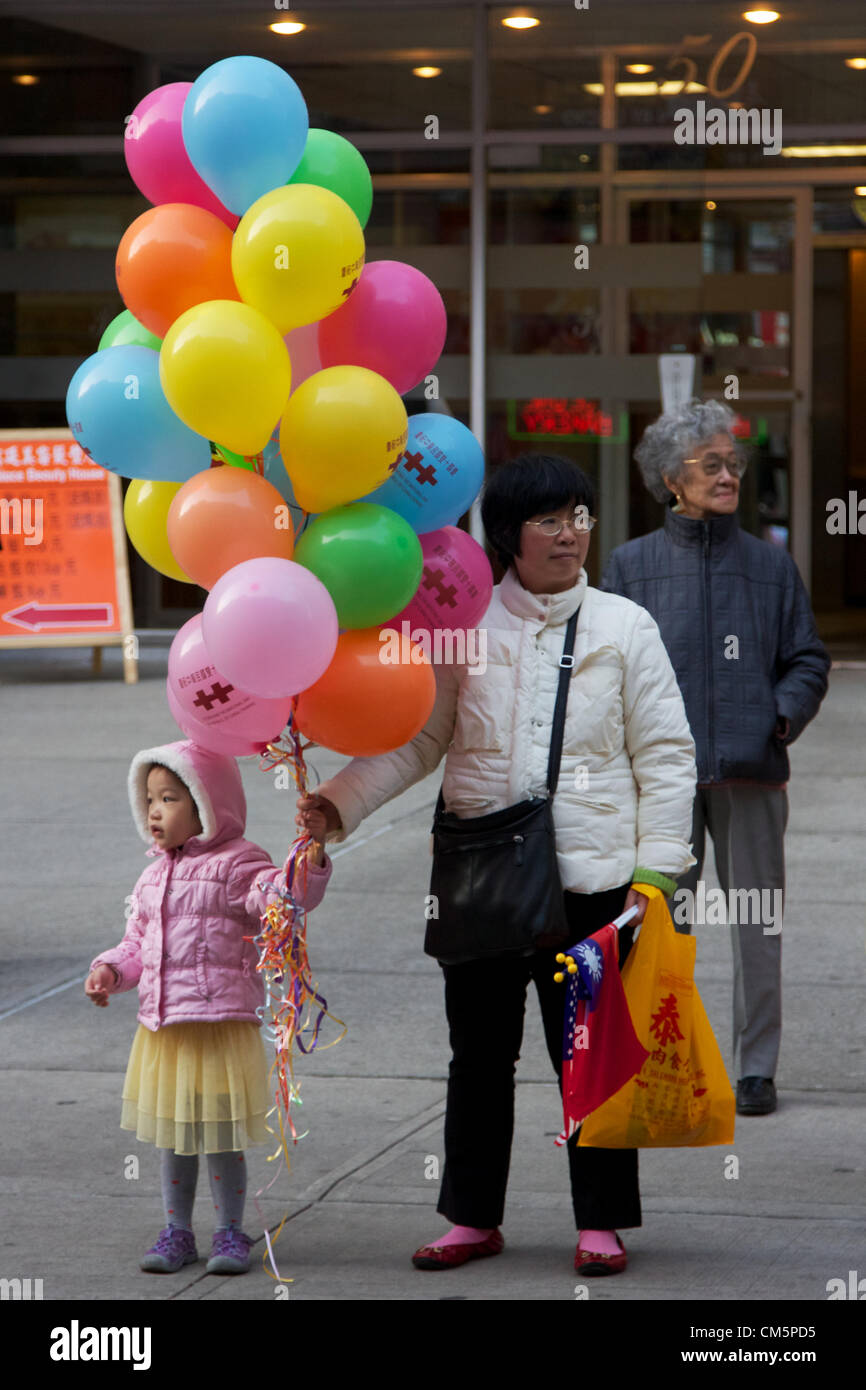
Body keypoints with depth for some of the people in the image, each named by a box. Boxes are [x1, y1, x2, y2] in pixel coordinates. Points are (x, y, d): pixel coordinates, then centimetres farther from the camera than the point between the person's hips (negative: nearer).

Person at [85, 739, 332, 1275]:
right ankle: (177, 1231, 25)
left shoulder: (237, 865, -7)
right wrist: (111, 969, 1)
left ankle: (231, 1232, 15)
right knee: (173, 1137, 14)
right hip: (162, 1029, 6)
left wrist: (310, 862, -41)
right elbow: (139, 942, 20)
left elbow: (278, 895, -23)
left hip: (222, 1025, -6)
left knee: (222, 1137, 1)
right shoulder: (156, 875, 14)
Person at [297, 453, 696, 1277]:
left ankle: (600, 1222, 14)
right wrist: (340, 801, -7)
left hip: (590, 877, -1)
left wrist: (655, 870, -3)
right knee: (479, 1053, 9)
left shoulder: (623, 628, 3)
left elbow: (665, 755, 4)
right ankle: (472, 1217, 21)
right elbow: (415, 740, 6)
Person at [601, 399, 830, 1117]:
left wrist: (786, 714, -6)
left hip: (751, 769, 0)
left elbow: (808, 659, 12)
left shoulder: (771, 565, 9)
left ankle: (757, 1069, 10)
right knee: (660, 922, 2)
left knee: (757, 922, 1)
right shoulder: (631, 565, 8)